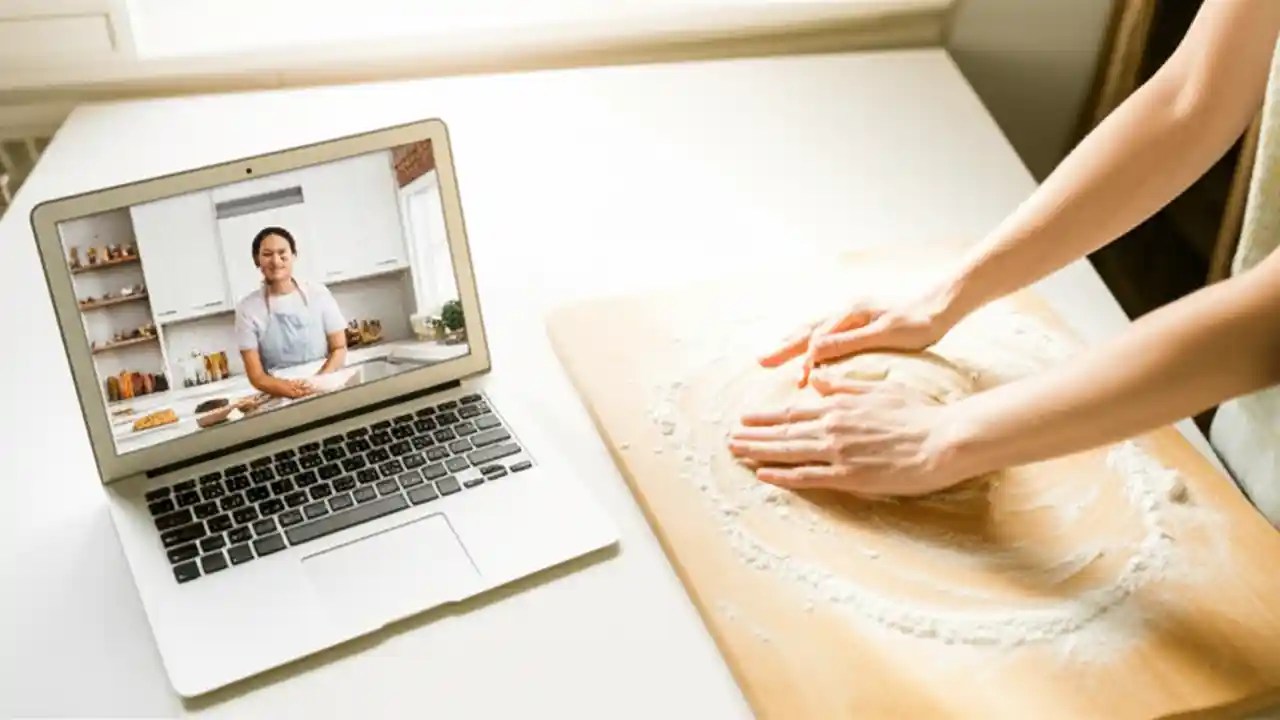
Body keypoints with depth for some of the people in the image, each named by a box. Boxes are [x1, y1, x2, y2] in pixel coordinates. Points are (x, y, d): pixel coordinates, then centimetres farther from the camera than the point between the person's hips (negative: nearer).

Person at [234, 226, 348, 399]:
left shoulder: (318, 293, 3)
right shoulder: (248, 308, 0)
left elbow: (339, 348, 6)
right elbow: (256, 376, -1)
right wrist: (290, 388, -19)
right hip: (281, 399, -2)